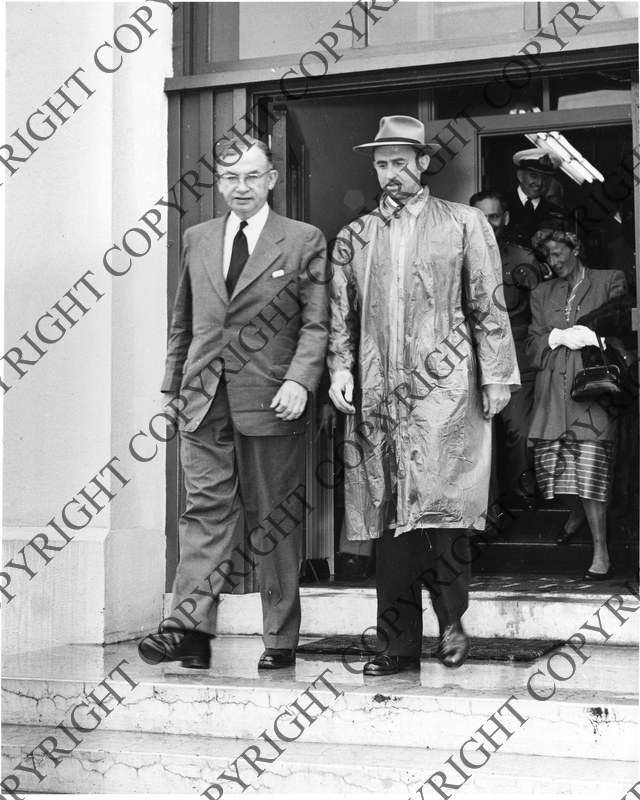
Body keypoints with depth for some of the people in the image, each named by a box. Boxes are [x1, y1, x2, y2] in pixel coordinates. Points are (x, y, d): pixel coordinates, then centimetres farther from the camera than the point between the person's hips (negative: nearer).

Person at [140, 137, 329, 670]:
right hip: (204, 400, 3)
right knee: (206, 508, -5)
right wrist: (173, 385, 16)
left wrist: (299, 380, -16)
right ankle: (191, 628, -10)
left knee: (274, 520, 4)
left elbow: (316, 323, -2)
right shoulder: (197, 240, 15)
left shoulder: (303, 241, 3)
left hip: (270, 399, -3)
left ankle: (281, 640, 11)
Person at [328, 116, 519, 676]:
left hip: (444, 385, -3)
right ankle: (398, 643, 6)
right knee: (389, 519, 2)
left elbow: (489, 307, 5)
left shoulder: (464, 224, 9)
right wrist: (341, 368, 1)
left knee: (441, 503, -13)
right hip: (378, 394, 3)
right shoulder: (354, 236, 17)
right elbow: (341, 315, 16)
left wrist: (496, 376, -1)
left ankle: (451, 619, 6)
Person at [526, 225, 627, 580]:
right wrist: (558, 337, -5)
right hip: (552, 395, 4)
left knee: (590, 468, -13)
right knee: (552, 464, 1)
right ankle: (577, 514, 33)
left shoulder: (610, 281, 9)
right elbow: (533, 349, 14)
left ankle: (601, 551, -7)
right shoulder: (541, 294, 20)